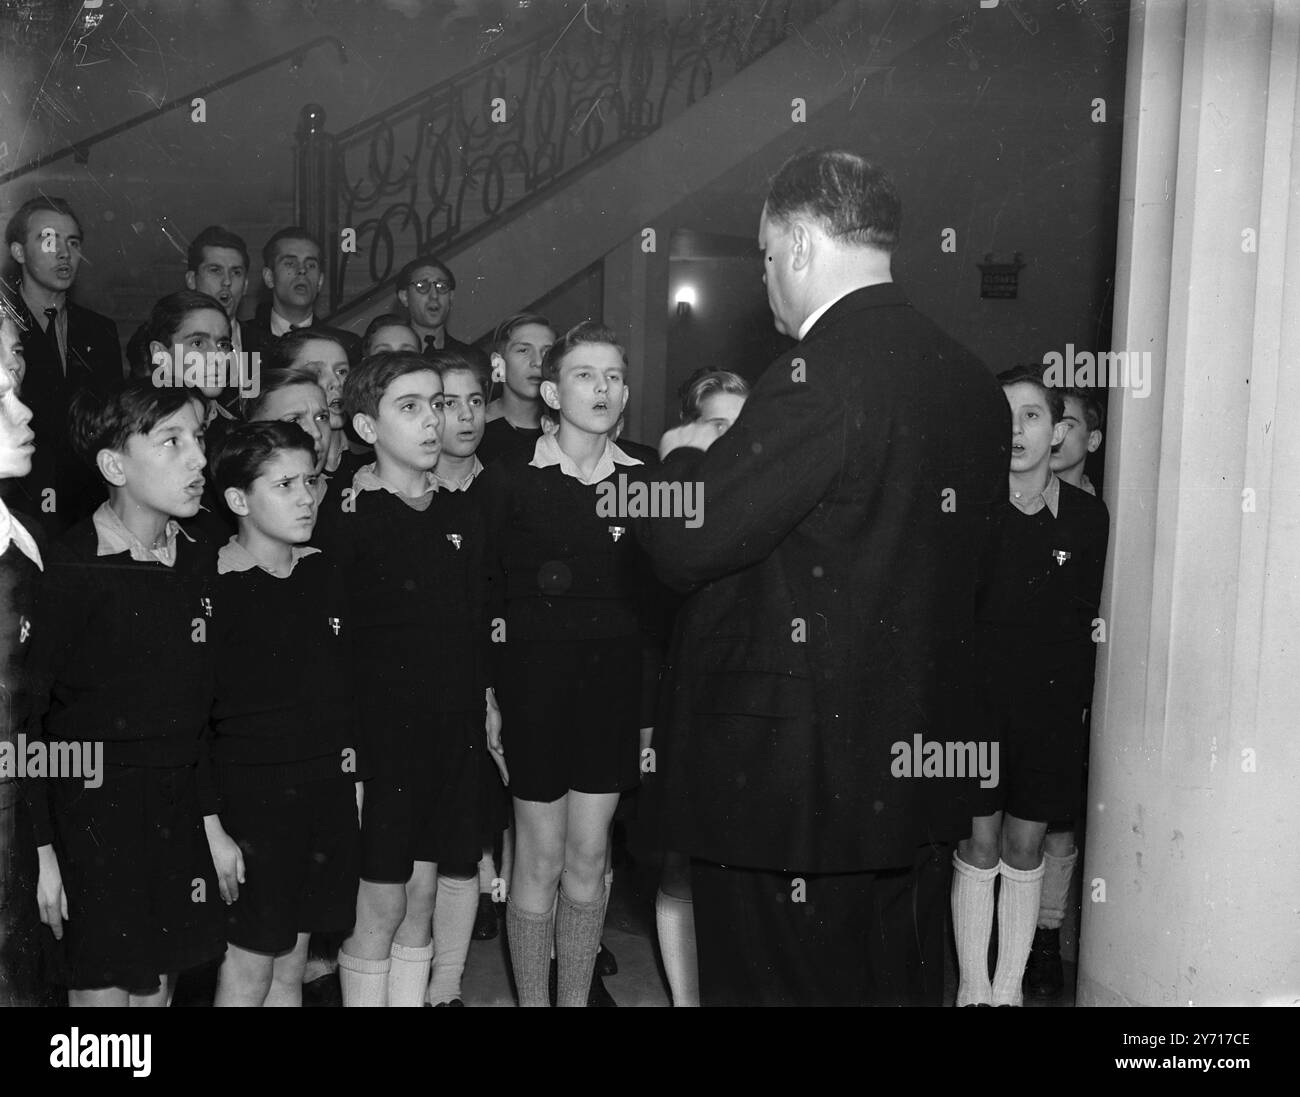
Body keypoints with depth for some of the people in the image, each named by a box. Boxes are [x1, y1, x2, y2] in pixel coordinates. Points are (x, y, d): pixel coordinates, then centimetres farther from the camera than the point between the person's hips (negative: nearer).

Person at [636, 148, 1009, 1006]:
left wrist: (686, 456, 2)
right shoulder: (976, 385, 5)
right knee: (901, 984, 20)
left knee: (781, 982, 7)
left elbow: (685, 547, -19)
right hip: (920, 776, 8)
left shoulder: (820, 375, -20)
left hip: (794, 785, -8)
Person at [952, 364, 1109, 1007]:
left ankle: (1009, 989, 22)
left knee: (1025, 848, 9)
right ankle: (974, 989, 17)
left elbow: (1087, 619, 7)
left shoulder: (1087, 517, 2)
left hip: (1051, 705, 2)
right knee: (977, 845, 5)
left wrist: (1080, 700, 3)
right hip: (976, 694, -2)